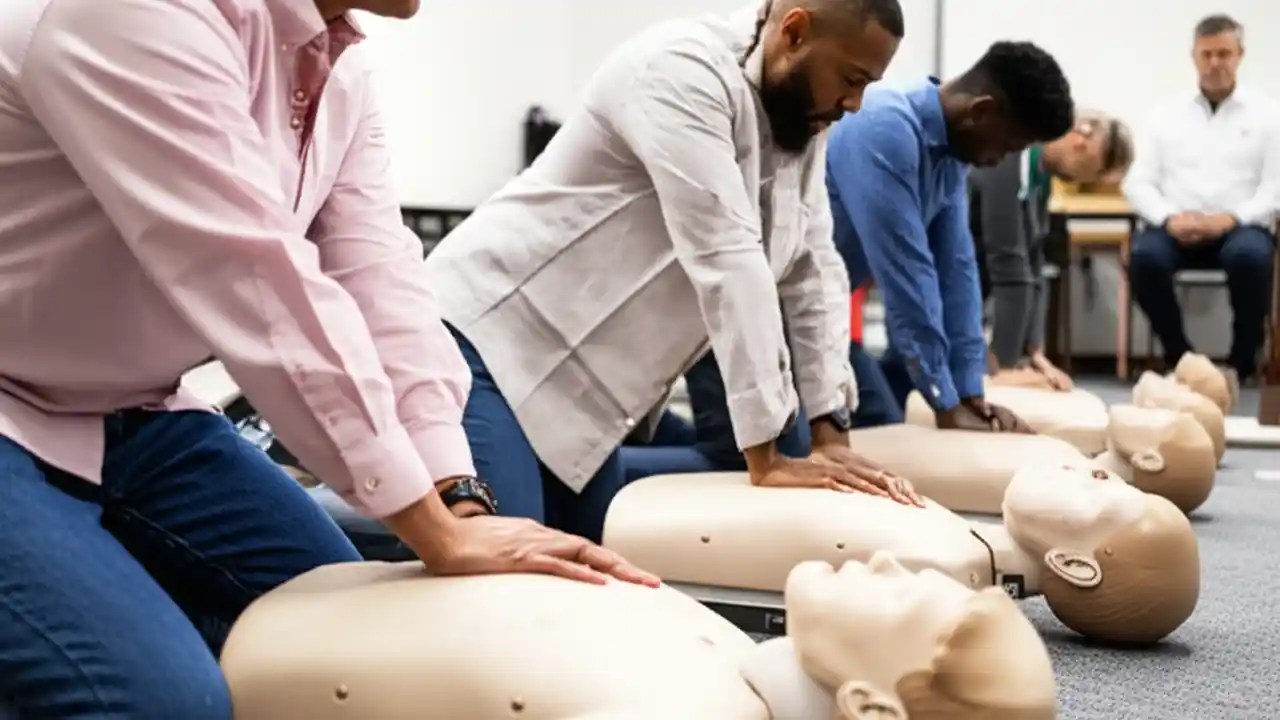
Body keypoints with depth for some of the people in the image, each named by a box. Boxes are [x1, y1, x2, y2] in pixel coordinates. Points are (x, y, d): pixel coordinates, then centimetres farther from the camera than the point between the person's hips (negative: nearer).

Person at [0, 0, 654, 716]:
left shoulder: (339, 59, -1)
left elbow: (376, 274, -6)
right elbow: (261, 290, -33)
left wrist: (459, 502, -15)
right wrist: (439, 531, -29)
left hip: (139, 412, 9)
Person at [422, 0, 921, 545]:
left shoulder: (801, 117, 6)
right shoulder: (684, 70, -22)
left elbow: (812, 272, 7)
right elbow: (725, 260, -28)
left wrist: (833, 437, -1)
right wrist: (767, 459, -28)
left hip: (574, 378, 9)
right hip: (489, 342, -9)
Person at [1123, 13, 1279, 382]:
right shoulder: (1167, 114, 15)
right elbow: (1138, 182, 7)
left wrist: (1233, 218, -16)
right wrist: (1169, 218, -13)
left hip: (1241, 226, -1)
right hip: (1177, 228, 2)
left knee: (1249, 255, -37)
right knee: (1145, 255, -32)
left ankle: (1243, 361, -14)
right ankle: (1179, 355, -10)